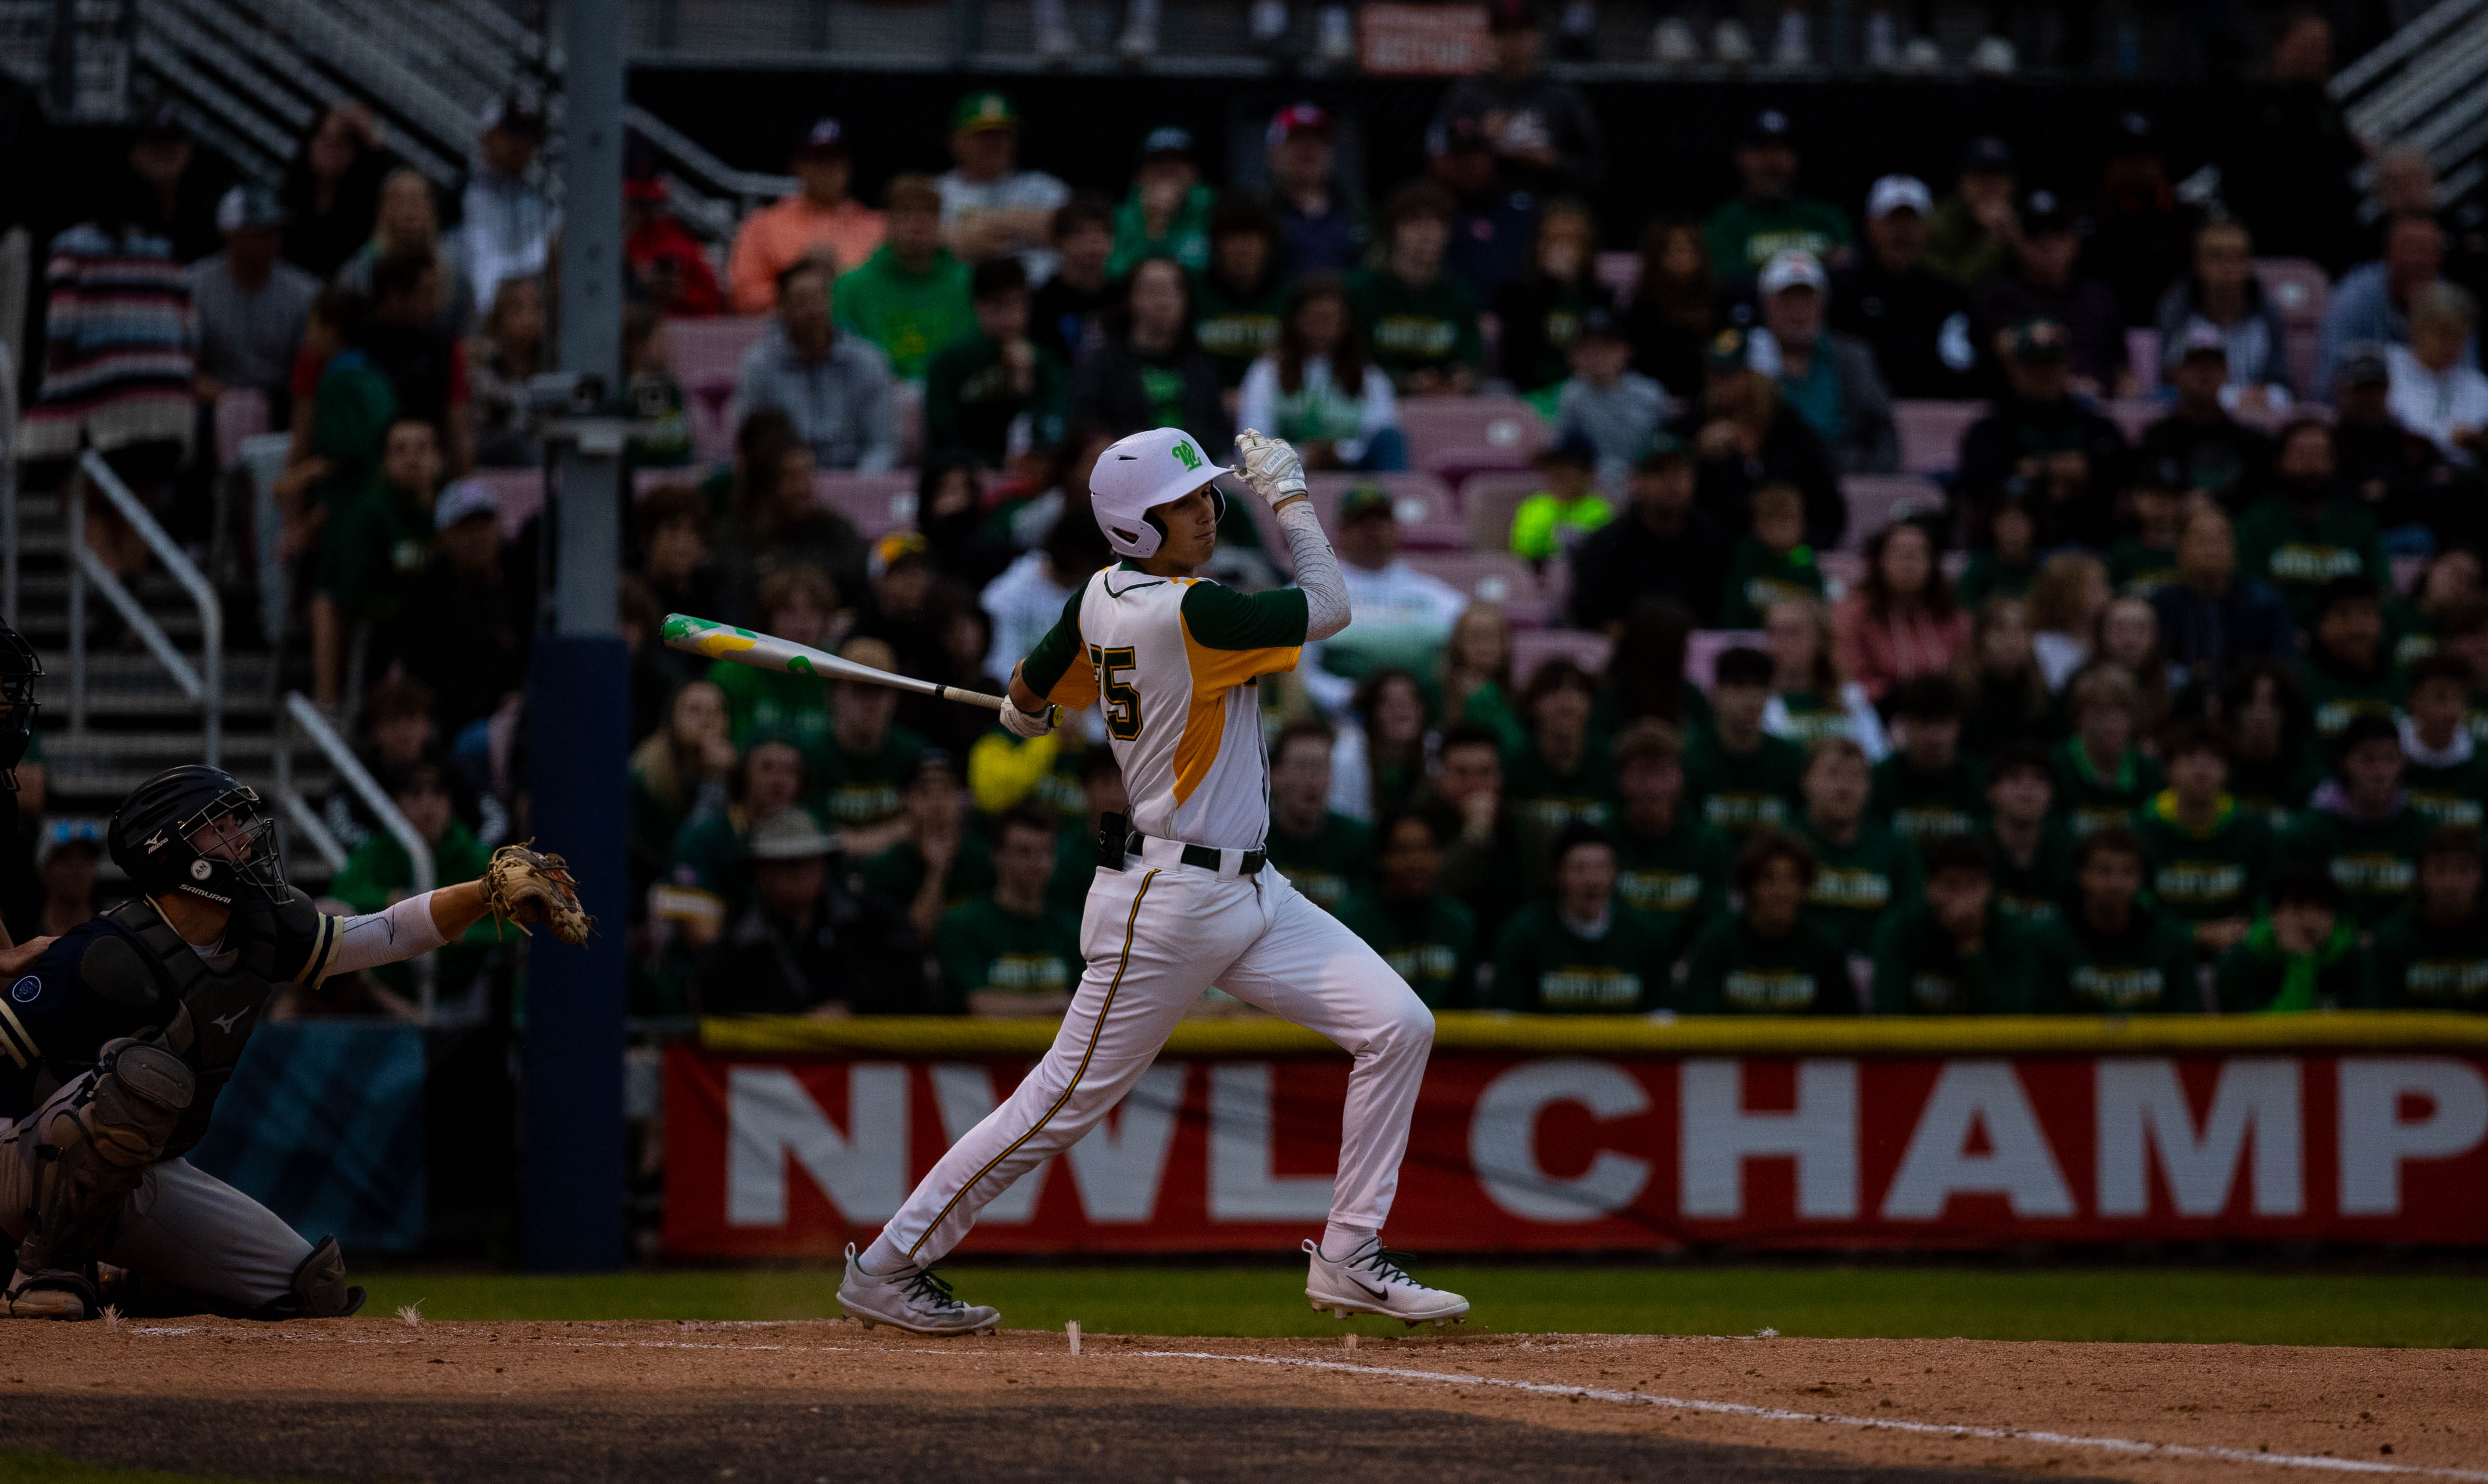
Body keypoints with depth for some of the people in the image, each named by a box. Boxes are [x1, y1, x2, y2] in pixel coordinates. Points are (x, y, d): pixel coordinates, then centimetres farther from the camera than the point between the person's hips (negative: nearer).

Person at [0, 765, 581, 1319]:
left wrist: (490, 892, -9)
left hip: (147, 1179, 7)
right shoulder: (107, 958, -25)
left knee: (315, 1291, 2)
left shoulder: (261, 933, -1)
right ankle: (48, 1265, -23)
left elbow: (392, 933, 2)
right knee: (149, 1074, -39)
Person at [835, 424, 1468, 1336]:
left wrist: (1027, 707, 44)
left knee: (1398, 1026, 1)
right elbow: (1328, 610, -13)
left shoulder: (1101, 598, 4)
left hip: (1250, 894, 9)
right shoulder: (1186, 614, -23)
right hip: (1167, 906, -9)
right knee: (1069, 1098, -1)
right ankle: (886, 1268, 12)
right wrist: (1288, 496, -1)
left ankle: (1348, 1261, 7)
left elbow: (1029, 692, 20)